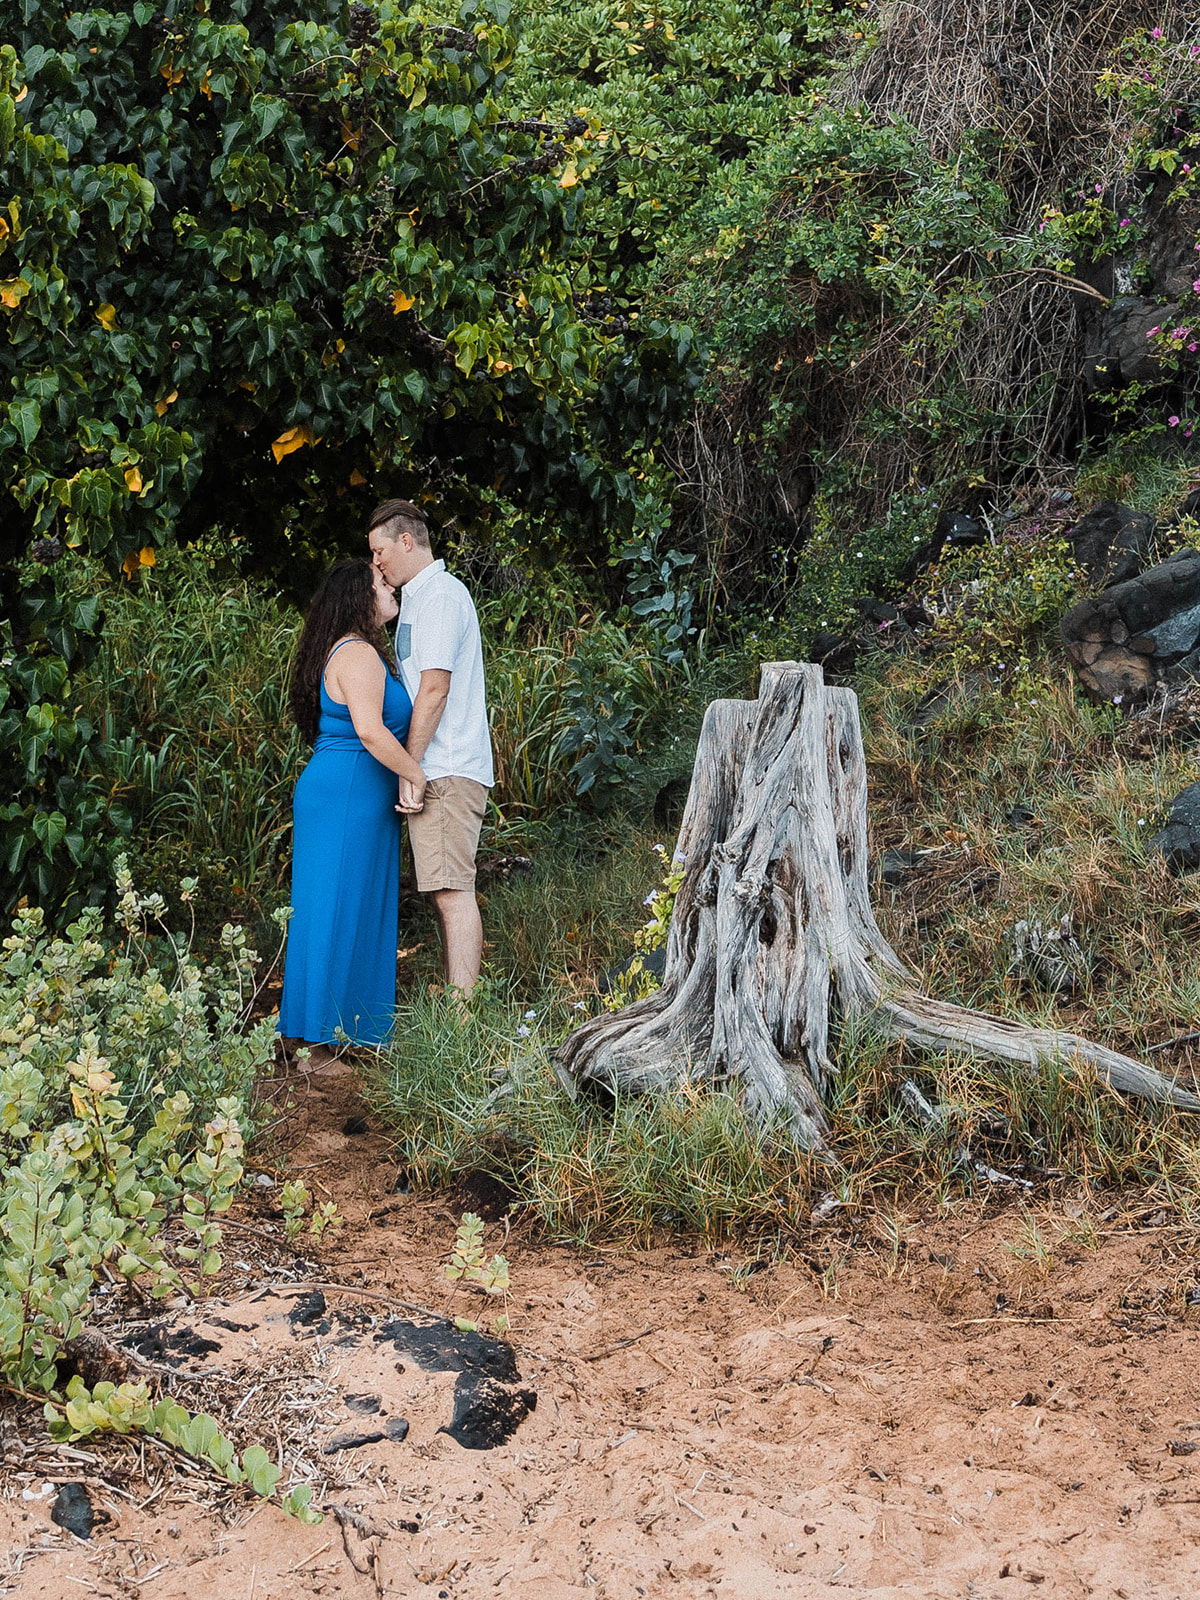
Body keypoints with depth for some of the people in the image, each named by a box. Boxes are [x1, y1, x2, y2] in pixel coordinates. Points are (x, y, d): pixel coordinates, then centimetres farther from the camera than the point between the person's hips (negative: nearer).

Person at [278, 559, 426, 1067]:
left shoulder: (354, 652, 18)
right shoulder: (357, 654, -15)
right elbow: (369, 729, -27)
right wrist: (413, 774, -16)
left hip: (354, 801, 11)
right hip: (345, 799, -11)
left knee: (354, 913, 14)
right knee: (337, 914, -6)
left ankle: (329, 1035, 19)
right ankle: (320, 1044, -2)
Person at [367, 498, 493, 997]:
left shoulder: (440, 594, -9)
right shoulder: (421, 596, 23)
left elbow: (434, 690, -16)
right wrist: (411, 767, 19)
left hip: (446, 771, -10)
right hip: (442, 771, 10)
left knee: (452, 891, -13)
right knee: (444, 891, 8)